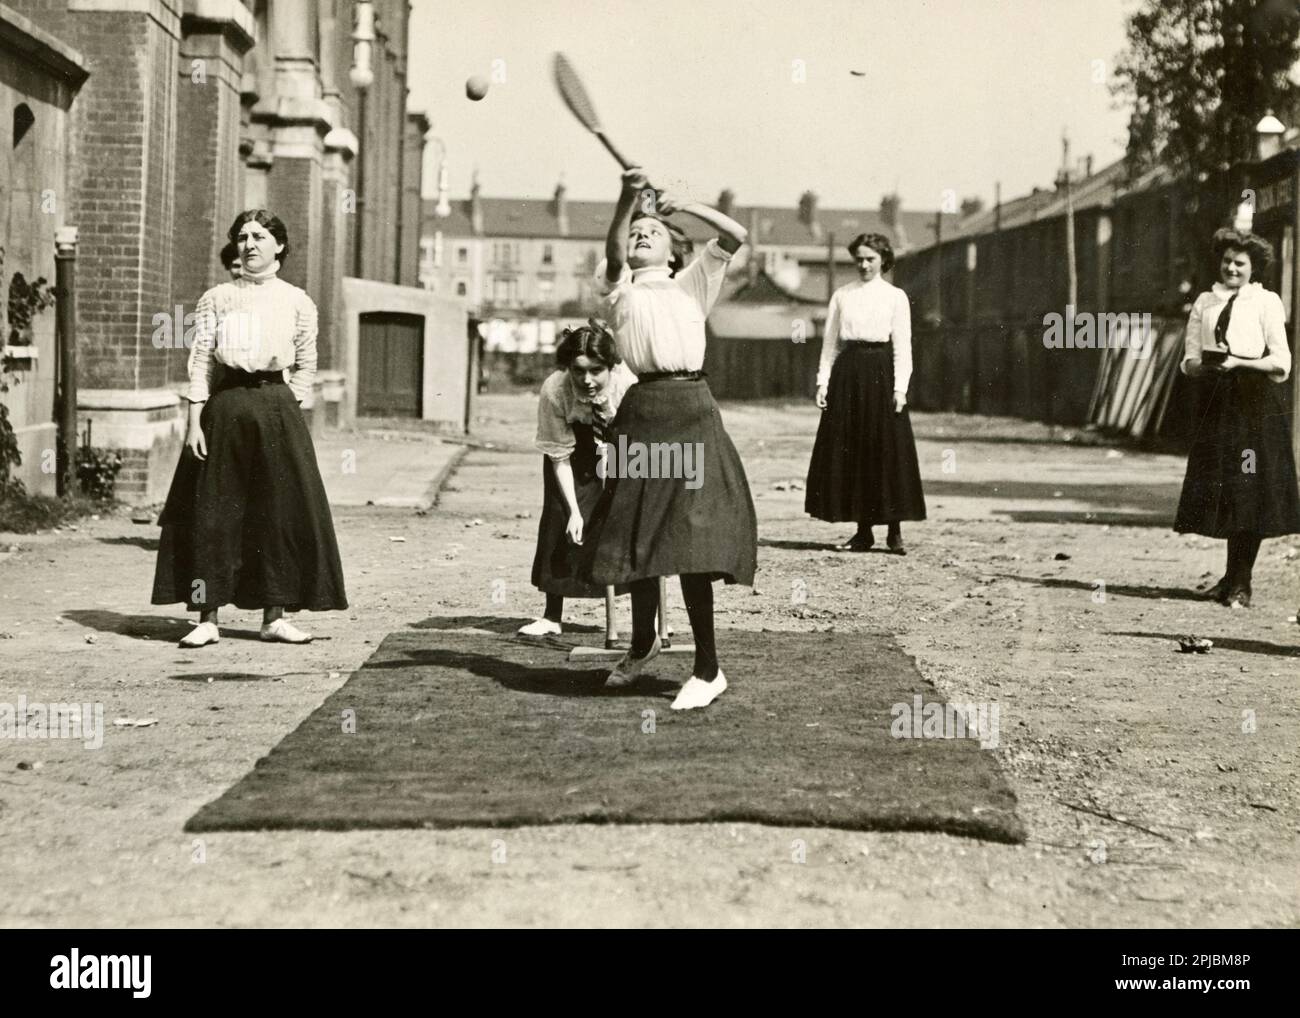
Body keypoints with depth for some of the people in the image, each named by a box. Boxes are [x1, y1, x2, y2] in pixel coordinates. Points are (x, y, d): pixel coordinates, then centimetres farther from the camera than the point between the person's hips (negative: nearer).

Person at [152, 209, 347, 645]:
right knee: (214, 510, -1)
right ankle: (207, 617, 4)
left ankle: (275, 616, 10)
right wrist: (195, 420, -5)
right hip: (225, 407, -1)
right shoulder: (216, 298, 6)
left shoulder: (297, 302, 7)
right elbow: (200, 361, 2)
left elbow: (306, 366, 10)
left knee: (282, 510, 1)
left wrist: (286, 408, -1)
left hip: (277, 405, 1)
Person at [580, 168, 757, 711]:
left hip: (691, 408, -2)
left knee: (690, 540, -8)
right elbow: (612, 253, -8)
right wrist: (627, 200, -20)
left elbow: (736, 235, 4)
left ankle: (708, 669, -2)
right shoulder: (620, 289, 14)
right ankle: (642, 642, 34)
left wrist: (684, 204, 4)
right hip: (643, 409, 2)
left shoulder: (690, 284, 16)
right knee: (637, 535, 11)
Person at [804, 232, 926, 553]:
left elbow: (902, 346, 1)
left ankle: (894, 530, 3)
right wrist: (823, 382, 2)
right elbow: (830, 342, 11)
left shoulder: (895, 297, 5)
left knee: (888, 451, -4)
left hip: (881, 373, -2)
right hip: (848, 373, 2)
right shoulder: (841, 296, 11)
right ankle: (863, 531, 9)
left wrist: (900, 387, -9)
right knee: (848, 451, 1)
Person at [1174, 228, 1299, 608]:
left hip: (1256, 405, -4)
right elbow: (1189, 360, 12)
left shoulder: (1266, 302, 2)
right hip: (1216, 402, 4)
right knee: (1218, 488, 4)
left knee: (1250, 491, -4)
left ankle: (1240, 582, 2)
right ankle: (1232, 577, 16)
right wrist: (1204, 366, -9)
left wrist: (1239, 362, -16)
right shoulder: (1205, 303, 14)